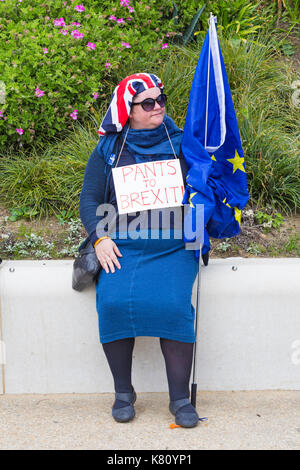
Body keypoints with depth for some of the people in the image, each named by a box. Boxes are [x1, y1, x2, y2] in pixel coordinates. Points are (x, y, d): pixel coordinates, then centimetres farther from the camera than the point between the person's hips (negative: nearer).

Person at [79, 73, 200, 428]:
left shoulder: (181, 144, 11)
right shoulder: (108, 149, 12)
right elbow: (89, 199, 10)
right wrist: (100, 238, -5)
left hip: (172, 246, -1)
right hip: (122, 245, 1)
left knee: (172, 305, -27)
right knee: (113, 301, -25)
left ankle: (180, 398, -13)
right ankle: (123, 393, -7)